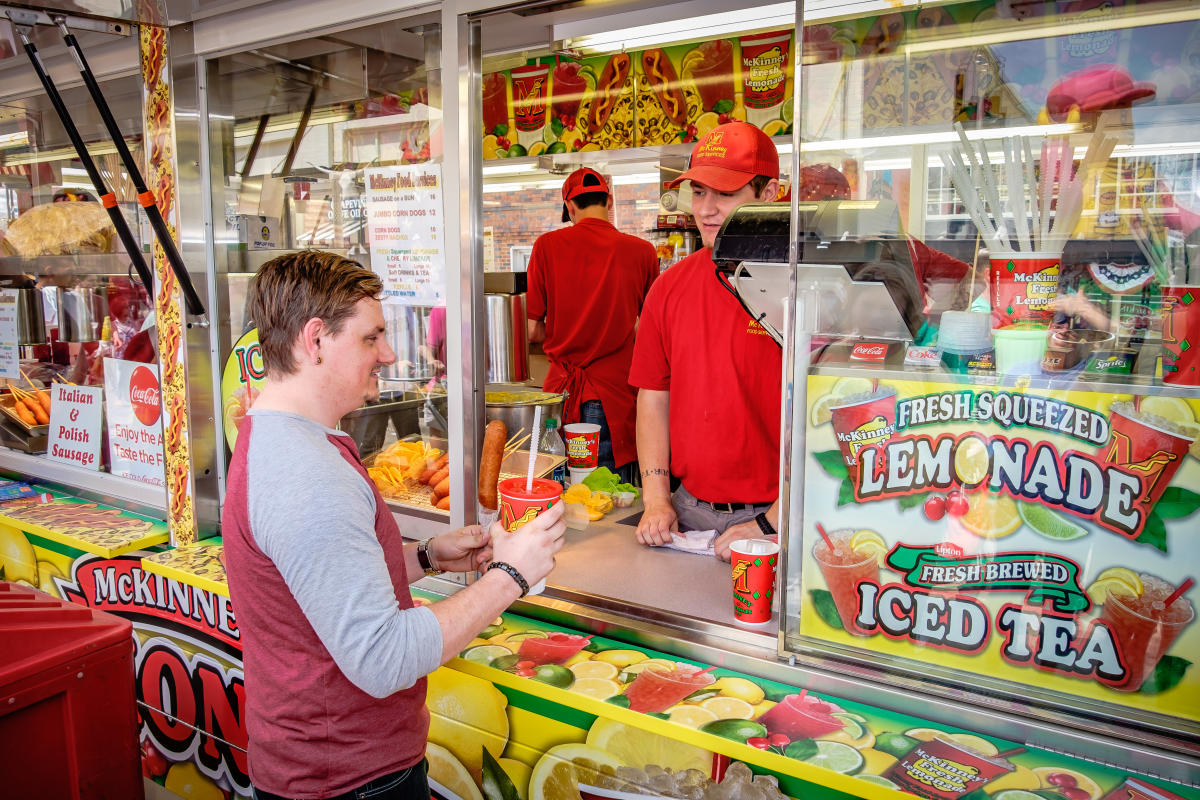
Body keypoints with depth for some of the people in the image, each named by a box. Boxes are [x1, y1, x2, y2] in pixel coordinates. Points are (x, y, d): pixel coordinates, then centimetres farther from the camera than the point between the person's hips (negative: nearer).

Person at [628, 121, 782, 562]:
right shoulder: (669, 287, 5)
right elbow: (653, 397, 9)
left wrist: (771, 524, -14)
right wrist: (657, 499, 0)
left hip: (777, 515, -4)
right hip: (687, 512, 4)